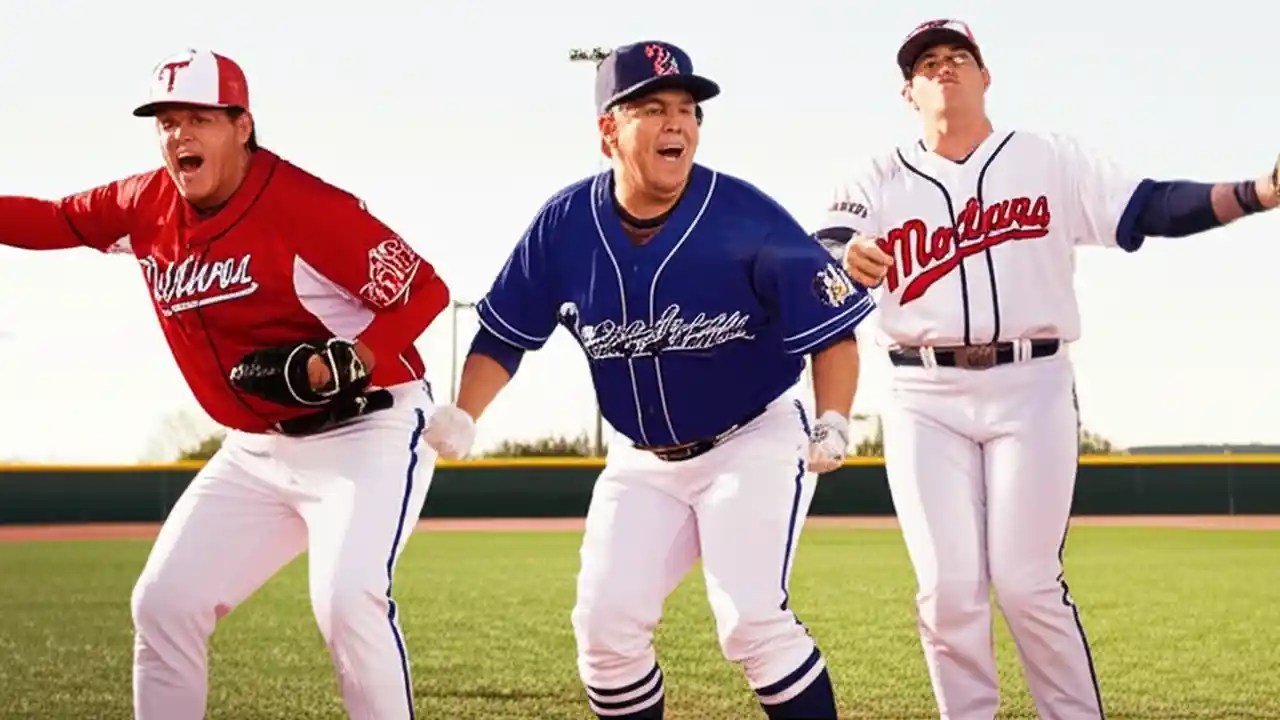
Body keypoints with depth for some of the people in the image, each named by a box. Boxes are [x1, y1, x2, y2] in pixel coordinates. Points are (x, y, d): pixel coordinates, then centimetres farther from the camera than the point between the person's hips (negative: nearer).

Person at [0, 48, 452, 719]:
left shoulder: (304, 206, -21)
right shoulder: (147, 206, 0)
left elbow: (425, 291, -19)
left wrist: (335, 367, -29)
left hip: (369, 431, -7)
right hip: (258, 451, 7)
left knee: (346, 598, -27)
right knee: (162, 605, 4)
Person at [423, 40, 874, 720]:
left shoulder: (745, 217, -20)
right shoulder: (565, 224, -9)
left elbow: (831, 325, -14)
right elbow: (504, 333, 2)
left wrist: (831, 425, -26)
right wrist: (461, 417, -11)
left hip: (755, 442, -4)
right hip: (641, 461, 5)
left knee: (751, 623, -18)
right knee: (604, 626, -1)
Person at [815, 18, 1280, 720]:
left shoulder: (1051, 160, 7)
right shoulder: (879, 181, 7)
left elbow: (1150, 208, -3)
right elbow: (818, 259, -8)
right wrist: (844, 257, -34)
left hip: (1030, 389, -1)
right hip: (924, 399, 1)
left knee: (1027, 582, -6)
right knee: (947, 588, -2)